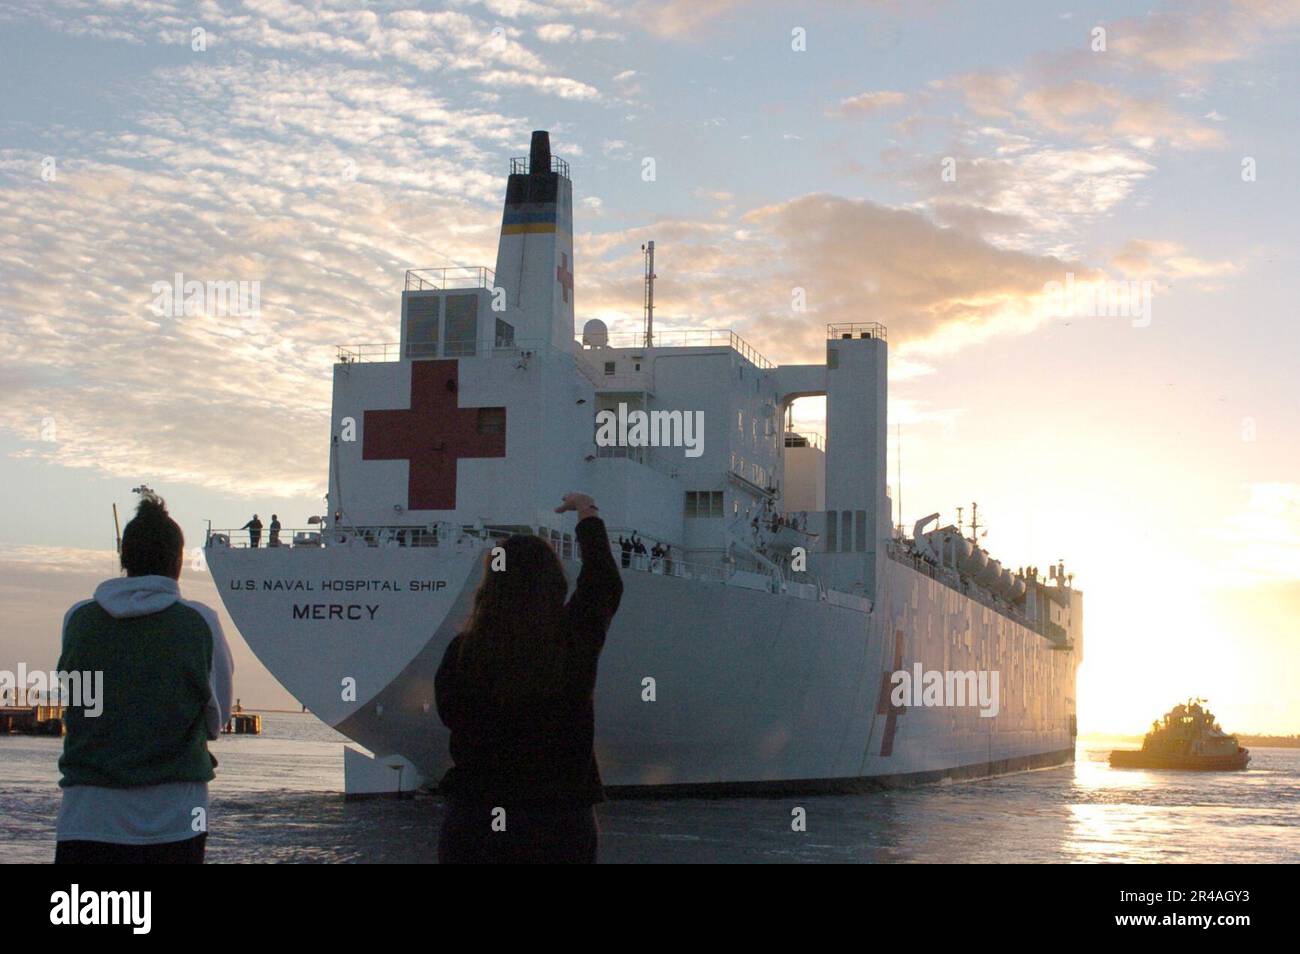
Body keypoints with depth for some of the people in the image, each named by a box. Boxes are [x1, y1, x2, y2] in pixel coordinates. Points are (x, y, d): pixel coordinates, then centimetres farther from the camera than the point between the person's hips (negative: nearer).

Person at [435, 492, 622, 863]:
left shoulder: (463, 651, -11)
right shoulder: (575, 642, -9)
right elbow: (604, 582, 10)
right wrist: (588, 514, 26)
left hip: (475, 820, 0)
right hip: (563, 822, 0)